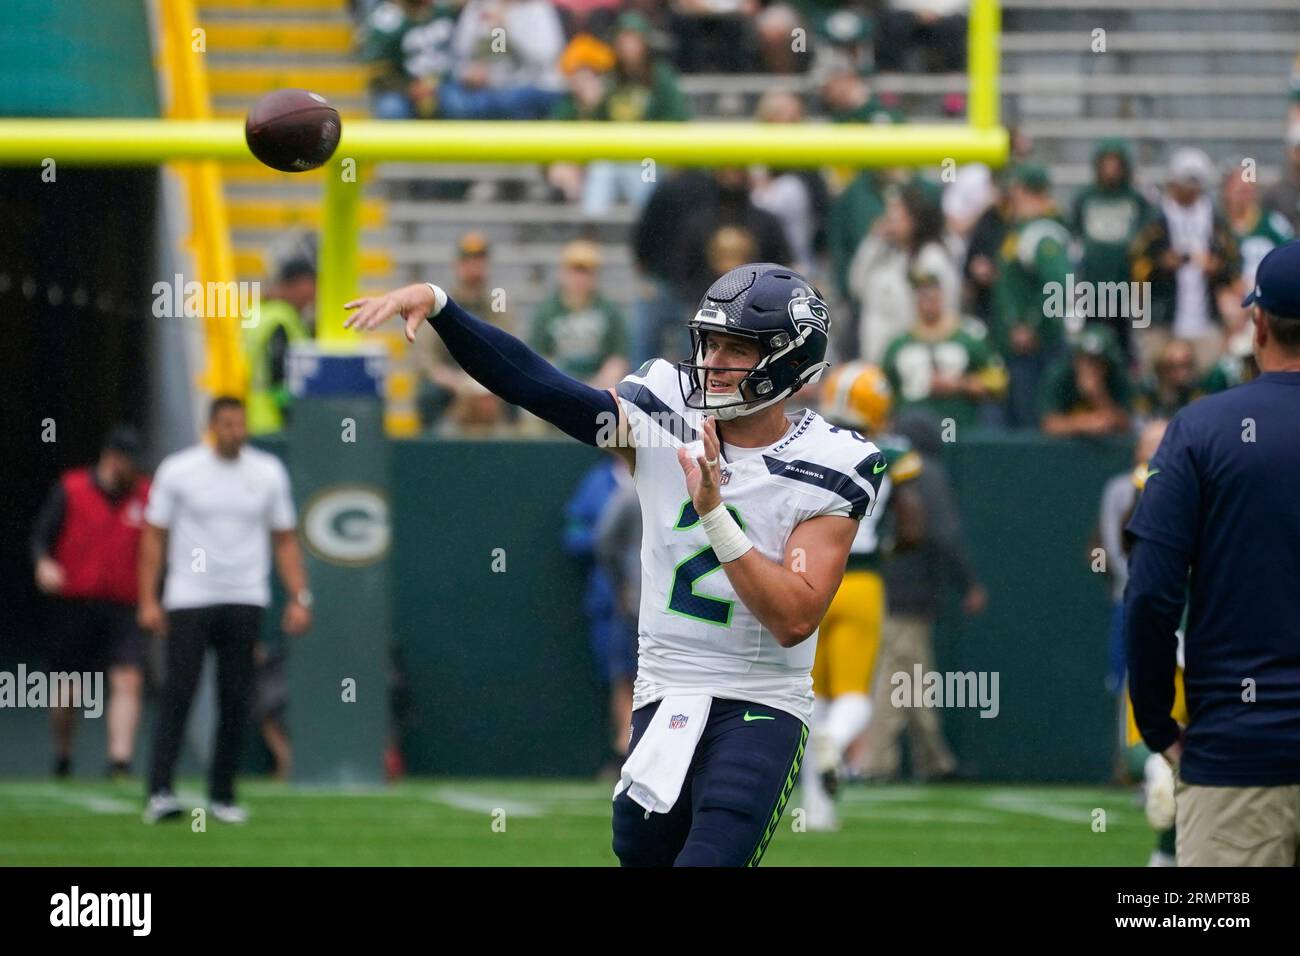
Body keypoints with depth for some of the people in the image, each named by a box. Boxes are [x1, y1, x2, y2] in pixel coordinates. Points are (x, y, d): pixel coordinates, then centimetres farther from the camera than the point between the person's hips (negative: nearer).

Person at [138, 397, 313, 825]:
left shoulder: (268, 473, 6)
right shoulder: (178, 470, 0)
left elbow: (285, 540, 12)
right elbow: (154, 537, 3)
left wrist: (299, 598, 2)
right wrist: (148, 601, -4)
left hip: (245, 601, 2)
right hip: (188, 598, -2)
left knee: (236, 700, 1)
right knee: (178, 693, -11)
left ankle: (223, 795, 9)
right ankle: (160, 793, -15)